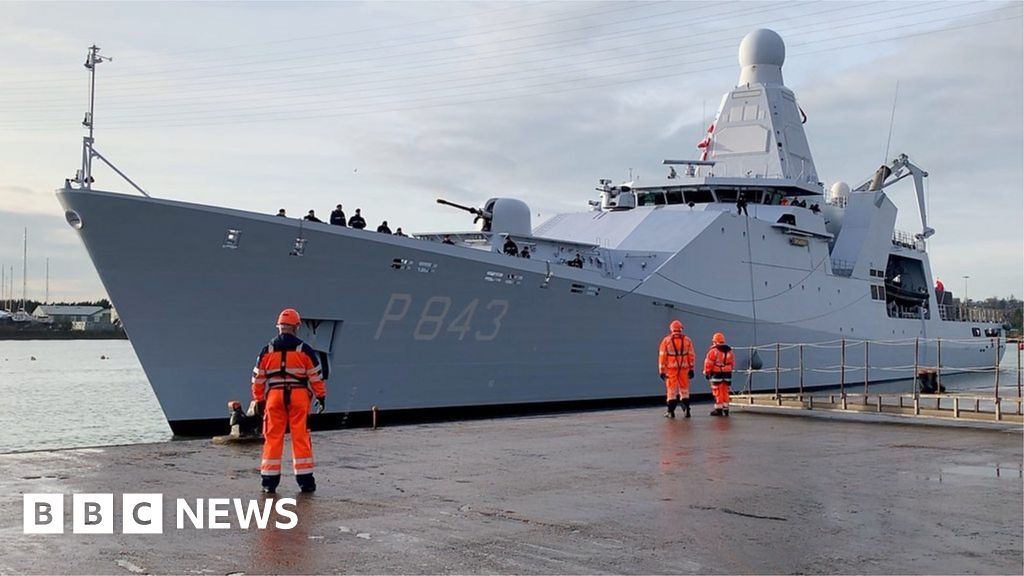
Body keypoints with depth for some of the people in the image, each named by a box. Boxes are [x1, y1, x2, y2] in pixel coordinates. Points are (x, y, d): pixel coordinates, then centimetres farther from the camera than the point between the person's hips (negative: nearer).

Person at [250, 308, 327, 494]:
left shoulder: (267, 350, 5)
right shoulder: (304, 350, -1)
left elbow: (258, 378, 8)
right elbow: (316, 375, 0)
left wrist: (259, 400, 17)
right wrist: (321, 396, 10)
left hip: (274, 396, 2)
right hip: (299, 396, -2)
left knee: (273, 438, 7)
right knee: (301, 437, 3)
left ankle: (269, 480, 8)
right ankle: (305, 480, 5)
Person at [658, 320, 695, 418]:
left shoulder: (666, 340, -1)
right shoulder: (687, 340, 4)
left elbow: (662, 356, -3)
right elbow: (692, 355, 3)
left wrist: (662, 371, 1)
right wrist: (691, 369, 8)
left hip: (671, 369, -1)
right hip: (684, 369, 1)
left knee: (671, 389, 4)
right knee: (684, 389, 11)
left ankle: (671, 411, 3)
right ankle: (686, 409, 8)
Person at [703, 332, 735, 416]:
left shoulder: (713, 350, -11)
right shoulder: (729, 350, 10)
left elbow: (708, 362, -11)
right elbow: (733, 363, 15)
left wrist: (707, 372, -1)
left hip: (716, 373, -6)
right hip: (727, 373, 6)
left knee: (717, 391, -2)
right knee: (725, 391, 11)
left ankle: (718, 409, -1)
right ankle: (725, 408, 12)